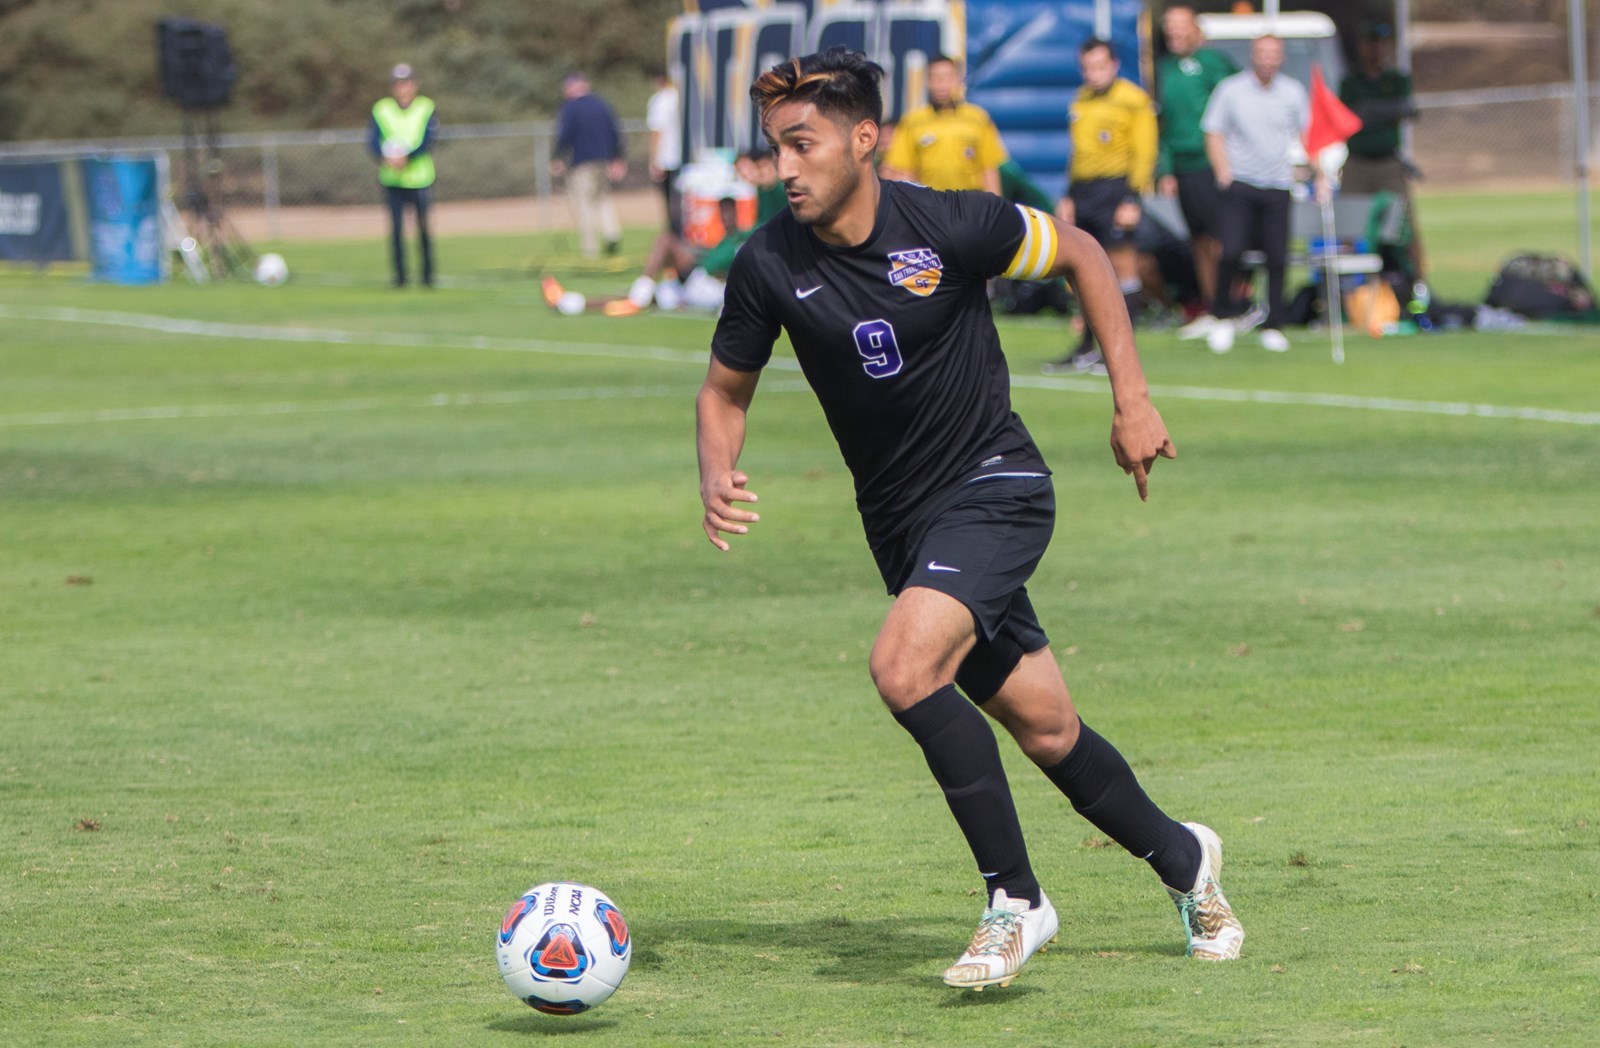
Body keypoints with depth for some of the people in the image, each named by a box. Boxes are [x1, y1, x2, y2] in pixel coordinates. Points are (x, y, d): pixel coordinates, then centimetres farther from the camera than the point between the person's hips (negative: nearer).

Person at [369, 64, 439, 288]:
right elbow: (372, 141, -4)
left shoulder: (426, 108, 0)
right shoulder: (381, 110, 3)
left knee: (423, 227, 1)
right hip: (392, 180, 1)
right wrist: (386, 158, -25)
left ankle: (428, 275, 12)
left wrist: (407, 157, -25)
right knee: (396, 228, -3)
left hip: (419, 176, -1)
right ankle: (399, 276, 4)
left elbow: (428, 141, -9)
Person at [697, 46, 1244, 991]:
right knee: (1041, 725, 10)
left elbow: (1081, 254, -1)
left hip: (995, 486, -5)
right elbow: (726, 389, 6)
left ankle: (1014, 901, -14)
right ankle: (1182, 859, 35)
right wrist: (719, 478, -15)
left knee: (905, 668, -27)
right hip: (900, 518, 5)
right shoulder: (770, 266, -9)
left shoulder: (948, 226, -18)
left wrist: (1132, 400, -1)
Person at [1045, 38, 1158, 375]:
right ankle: (1087, 350, 15)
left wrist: (1132, 199, -15)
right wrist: (1069, 197, 21)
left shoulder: (1133, 100, -5)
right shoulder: (1081, 101, 17)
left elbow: (1144, 154, -8)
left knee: (1122, 267, -5)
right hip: (1083, 191, 7)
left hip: (1115, 189, -7)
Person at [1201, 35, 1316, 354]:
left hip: (1277, 187, 2)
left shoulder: (1293, 92, 6)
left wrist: (1317, 172, 8)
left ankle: (1272, 326, 9)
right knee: (1230, 251, -14)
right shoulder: (1230, 90, -1)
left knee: (1277, 258, -2)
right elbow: (1214, 134, 3)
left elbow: (1305, 134, 16)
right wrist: (1224, 172, -9)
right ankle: (1223, 316, 4)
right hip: (1239, 184, -2)